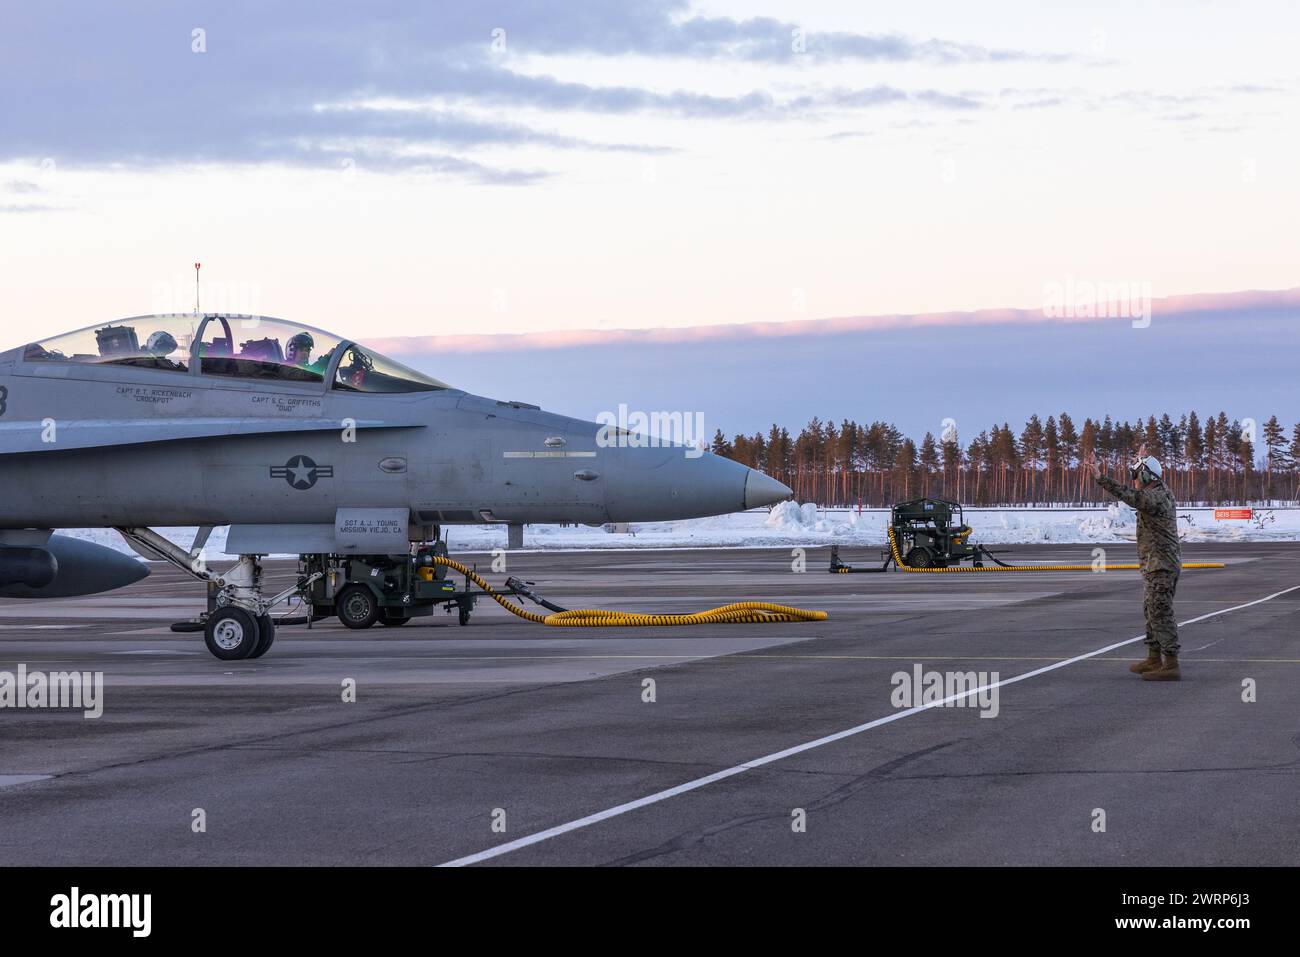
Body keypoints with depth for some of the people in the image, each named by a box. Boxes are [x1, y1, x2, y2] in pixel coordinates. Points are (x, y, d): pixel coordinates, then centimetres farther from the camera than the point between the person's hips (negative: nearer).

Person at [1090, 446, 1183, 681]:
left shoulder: (1153, 498, -19)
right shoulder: (1162, 490, 10)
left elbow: (1129, 496, -35)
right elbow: (1149, 482, 34)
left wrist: (1101, 478, -40)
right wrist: (1144, 460, 49)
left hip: (1161, 566, -10)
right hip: (1155, 565, 10)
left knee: (1161, 613, -11)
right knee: (1152, 611, 18)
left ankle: (1171, 666, -13)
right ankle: (1154, 659, 27)